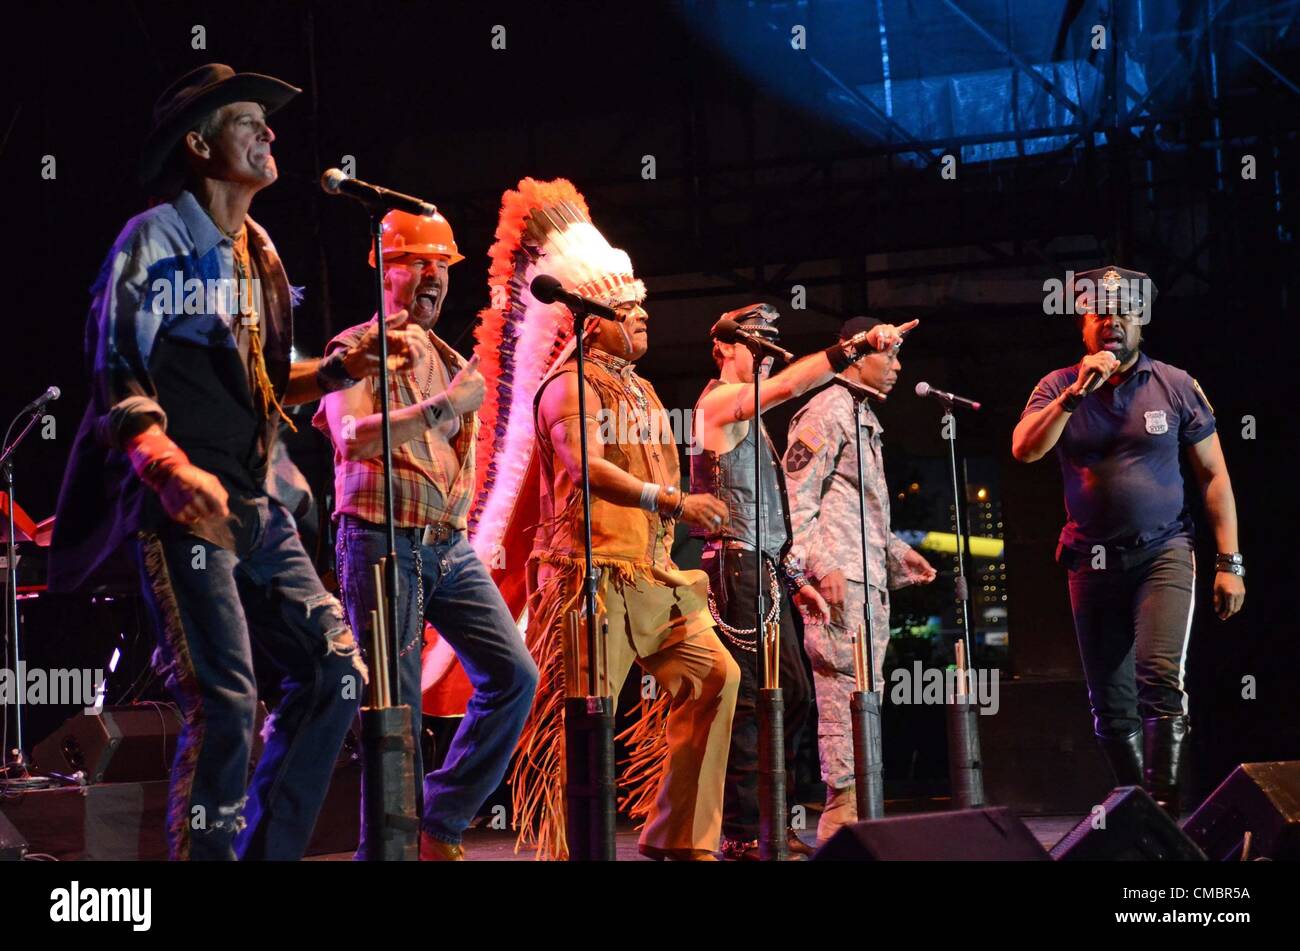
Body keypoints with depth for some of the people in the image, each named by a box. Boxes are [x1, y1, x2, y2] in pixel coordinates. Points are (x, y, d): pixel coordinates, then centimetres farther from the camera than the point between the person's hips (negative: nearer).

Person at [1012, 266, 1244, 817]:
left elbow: (1214, 476, 5)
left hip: (1163, 552, -2)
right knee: (1110, 705, 6)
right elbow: (1024, 450, -12)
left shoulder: (1176, 386, 1)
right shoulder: (1059, 388, 4)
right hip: (1093, 561, 3)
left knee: (1160, 678, -22)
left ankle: (1166, 810, -18)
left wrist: (1230, 563, 0)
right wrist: (1079, 393, -19)